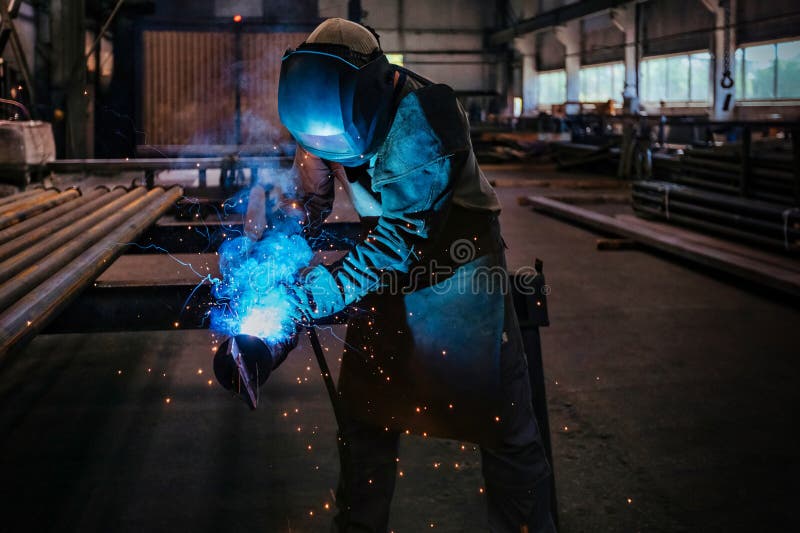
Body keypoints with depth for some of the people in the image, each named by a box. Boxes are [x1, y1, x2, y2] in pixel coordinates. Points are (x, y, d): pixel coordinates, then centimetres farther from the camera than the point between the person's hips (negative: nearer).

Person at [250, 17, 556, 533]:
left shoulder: (421, 116, -30)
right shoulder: (330, 111, -9)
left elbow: (401, 236, -32)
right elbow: (310, 201, 4)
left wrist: (321, 290, -34)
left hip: (457, 253, -6)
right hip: (390, 257, 6)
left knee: (502, 414, -4)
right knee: (364, 409, 9)